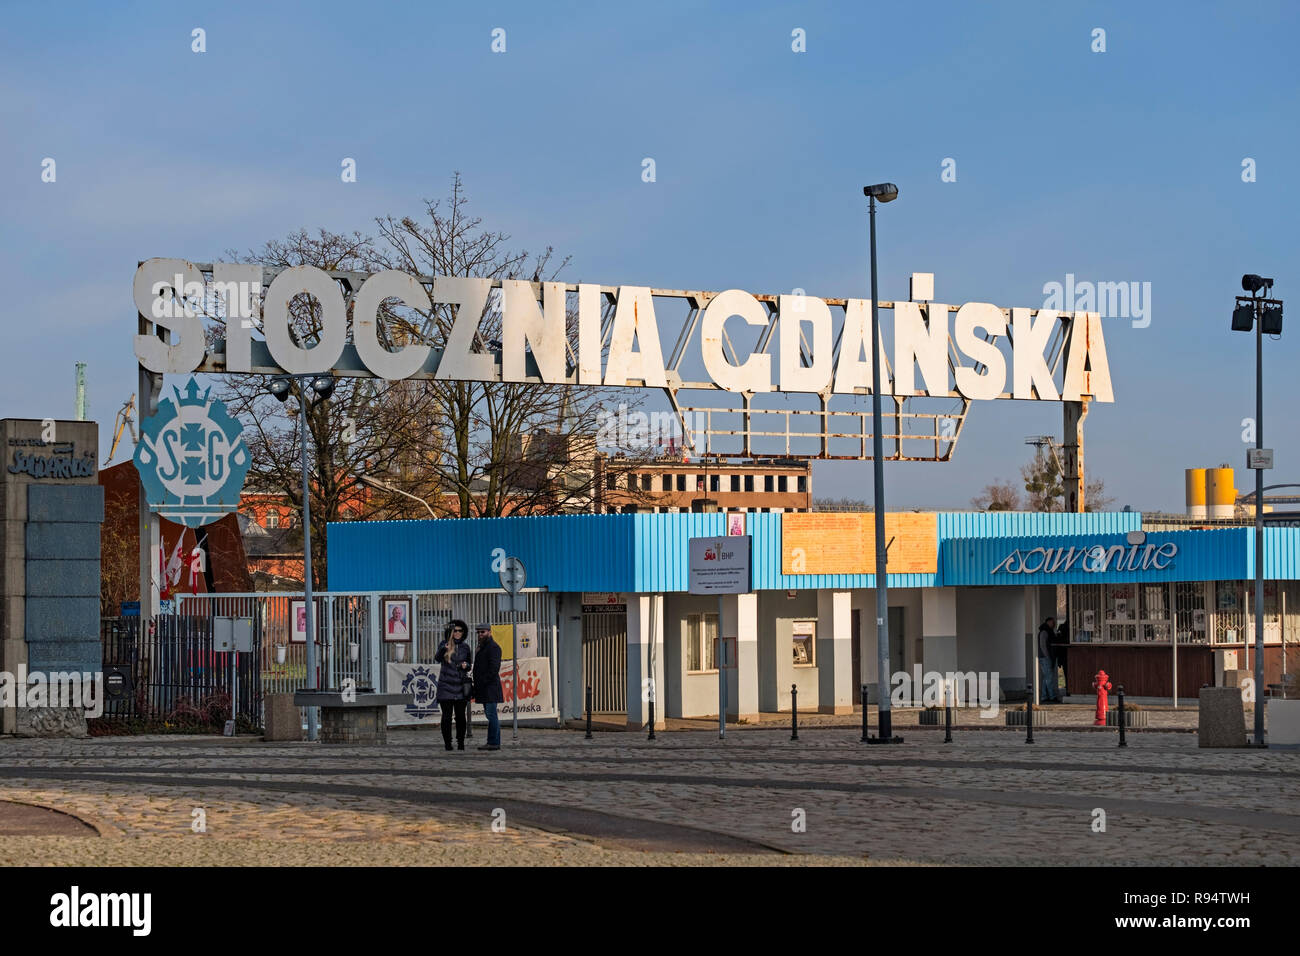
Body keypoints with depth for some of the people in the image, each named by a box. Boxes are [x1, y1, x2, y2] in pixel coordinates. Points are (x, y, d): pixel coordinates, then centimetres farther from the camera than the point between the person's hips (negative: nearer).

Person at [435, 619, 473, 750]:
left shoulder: (465, 647, 8)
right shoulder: (444, 644, 0)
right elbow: (437, 659, -17)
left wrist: (466, 665, -8)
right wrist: (444, 650, -36)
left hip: (460, 685, 2)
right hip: (446, 685, -2)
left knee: (460, 715, 1)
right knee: (447, 715, -3)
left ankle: (461, 742, 8)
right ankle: (447, 742, 2)